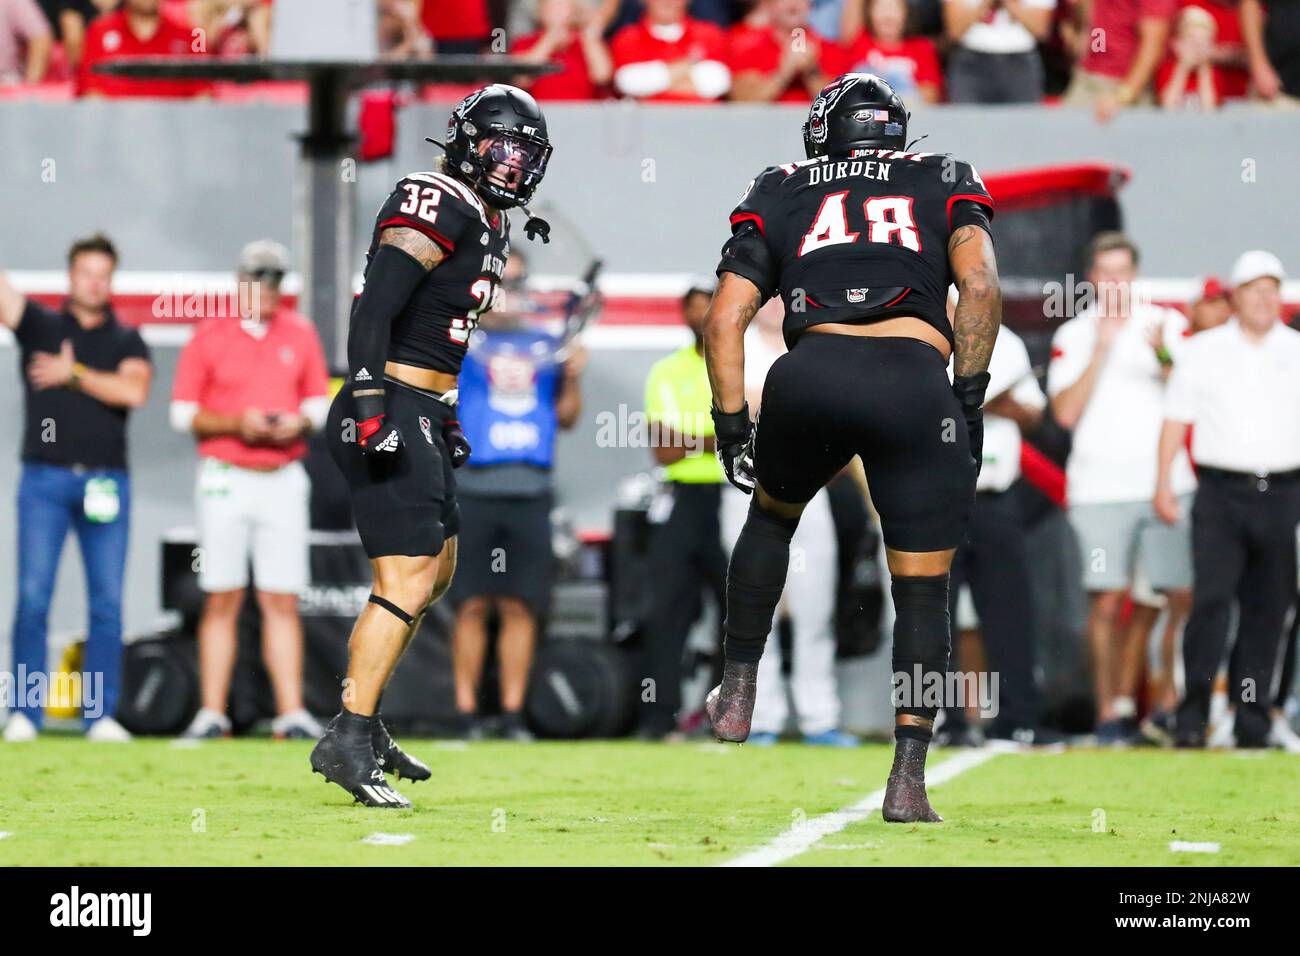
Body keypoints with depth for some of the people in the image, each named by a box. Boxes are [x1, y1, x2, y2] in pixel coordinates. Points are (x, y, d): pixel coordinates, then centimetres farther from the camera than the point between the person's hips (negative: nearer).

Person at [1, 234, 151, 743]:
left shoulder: (126, 341, 12)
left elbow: (134, 390, -6)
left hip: (106, 481, 1)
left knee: (108, 601, -1)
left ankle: (101, 715, 3)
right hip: (45, 479, -1)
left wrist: (74, 374, -7)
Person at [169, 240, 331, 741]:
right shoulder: (210, 336, 0)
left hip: (283, 480, 2)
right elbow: (183, 413, -1)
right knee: (221, 599, -2)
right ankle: (211, 714, 0)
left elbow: (318, 403, 13)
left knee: (282, 601, -1)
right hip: (225, 478, -2)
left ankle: (291, 713, -3)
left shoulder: (300, 334, 8)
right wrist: (237, 424, -16)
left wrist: (301, 423, -9)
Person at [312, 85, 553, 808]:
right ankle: (347, 743, -16)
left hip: (422, 414, 11)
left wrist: (446, 417, 27)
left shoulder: (490, 224, 18)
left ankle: (363, 724, 26)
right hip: (390, 413, -11)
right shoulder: (436, 207, -13)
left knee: (437, 572, 19)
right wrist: (371, 408, -28)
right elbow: (374, 313, -21)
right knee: (409, 581, -15)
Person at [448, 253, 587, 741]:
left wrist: (573, 378, 0)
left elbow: (565, 417, 18)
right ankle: (467, 714, 2)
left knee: (520, 608, 1)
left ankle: (513, 714, 6)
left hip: (530, 493, 3)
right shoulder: (460, 341, 6)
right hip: (474, 489, -3)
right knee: (473, 606, -3)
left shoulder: (545, 345, 16)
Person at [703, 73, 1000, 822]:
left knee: (772, 513, 33)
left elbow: (726, 319, 16)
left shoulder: (781, 193, 26)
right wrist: (970, 398, 10)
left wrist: (734, 426, 21)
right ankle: (909, 780, 5)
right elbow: (980, 284, 5)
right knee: (924, 589, 10)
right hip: (916, 380, -1)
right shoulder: (942, 181, 24)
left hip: (812, 373, 1)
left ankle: (739, 689, 33)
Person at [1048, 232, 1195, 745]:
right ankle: (1111, 709, -1)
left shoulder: (1170, 325, 9)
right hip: (1100, 487, -1)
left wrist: (1162, 355, -16)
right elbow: (1066, 412, -4)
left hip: (1166, 484, 1)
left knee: (1183, 597, -5)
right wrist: (1101, 349, -10)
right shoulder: (1072, 336, 7)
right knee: (1108, 602, -5)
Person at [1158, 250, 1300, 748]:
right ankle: (1192, 716, -10)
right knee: (1212, 600, -12)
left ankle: (1252, 717, 10)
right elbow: (1176, 418, 8)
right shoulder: (1203, 352, 7)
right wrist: (1163, 483, 1)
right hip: (1221, 492, -2)